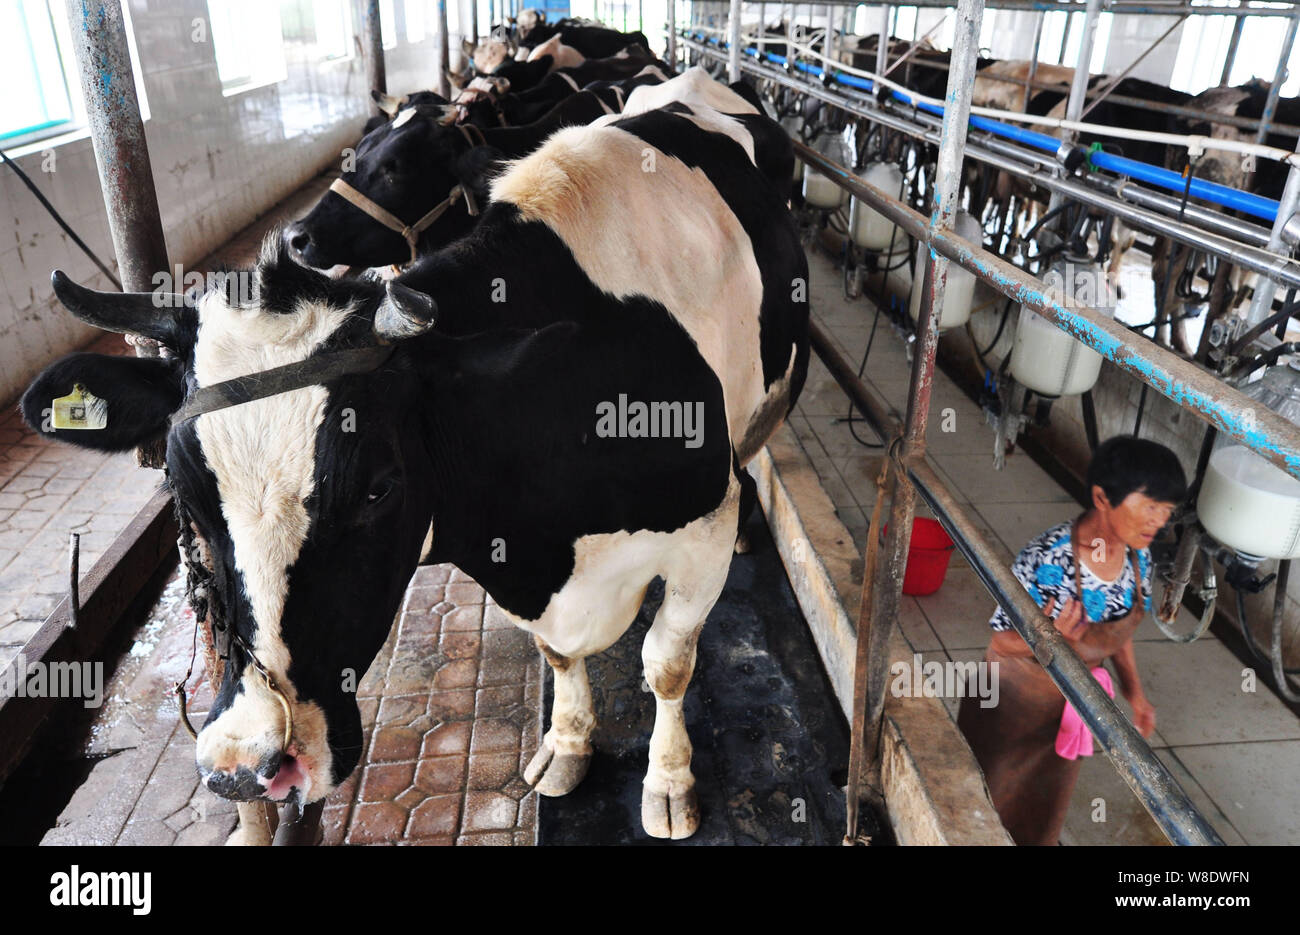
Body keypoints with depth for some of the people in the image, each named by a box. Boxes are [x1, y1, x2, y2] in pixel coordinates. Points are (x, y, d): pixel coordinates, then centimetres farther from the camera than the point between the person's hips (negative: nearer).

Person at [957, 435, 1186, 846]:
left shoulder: (1137, 558, -12)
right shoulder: (1048, 558, -33)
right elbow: (1003, 640, -24)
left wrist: (1134, 691, 7)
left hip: (1076, 699, 6)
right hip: (1019, 695, -6)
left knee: (1045, 800, 27)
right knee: (989, 798, 17)